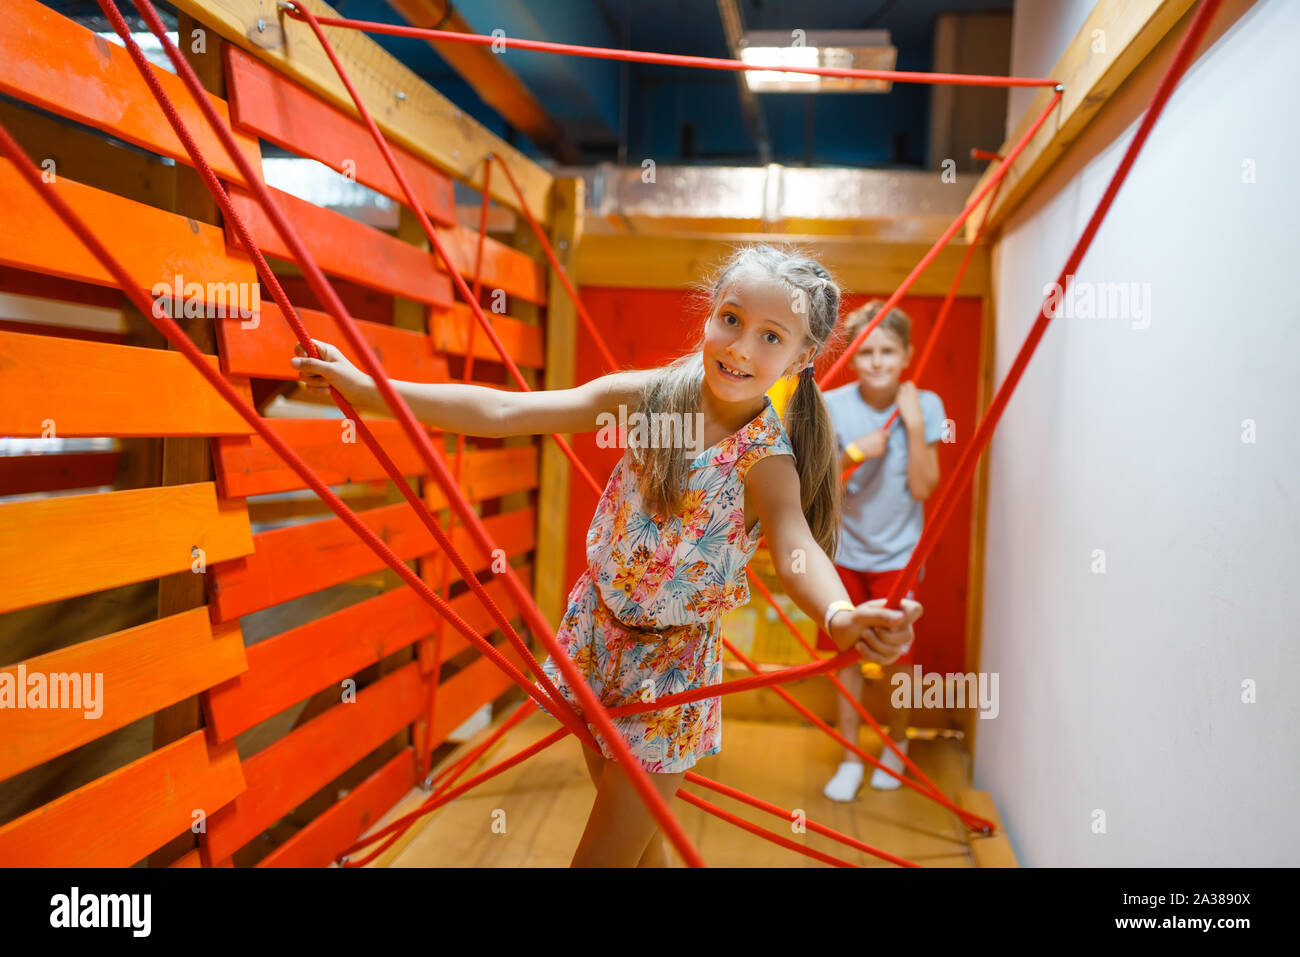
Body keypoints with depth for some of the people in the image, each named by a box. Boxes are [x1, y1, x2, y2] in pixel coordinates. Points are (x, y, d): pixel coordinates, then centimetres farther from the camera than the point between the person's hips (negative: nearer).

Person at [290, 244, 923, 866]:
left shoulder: (765, 457, -19)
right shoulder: (646, 395, -10)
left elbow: (797, 547, -37)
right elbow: (504, 411, -13)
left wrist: (841, 617, -60)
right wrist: (369, 389, -18)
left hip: (674, 663, -4)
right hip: (598, 633, 4)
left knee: (604, 855, 3)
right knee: (634, 832, 23)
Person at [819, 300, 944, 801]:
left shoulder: (925, 406, -10)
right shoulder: (833, 406, -10)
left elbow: (923, 488, -13)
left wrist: (914, 425, -21)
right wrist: (854, 452, -24)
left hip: (897, 553, -1)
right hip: (845, 549, 1)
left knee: (897, 655, 8)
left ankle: (896, 746, 34)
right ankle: (851, 758, 24)